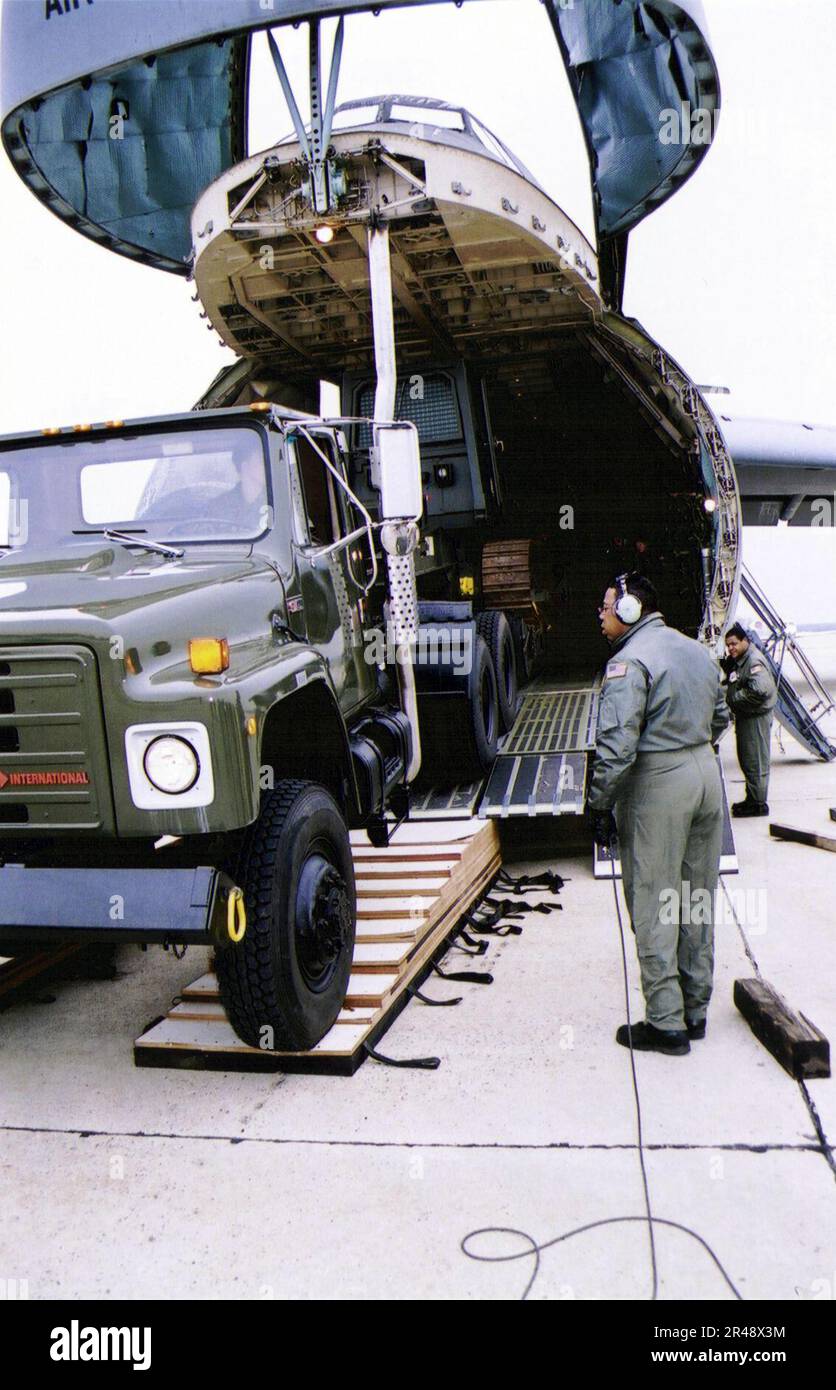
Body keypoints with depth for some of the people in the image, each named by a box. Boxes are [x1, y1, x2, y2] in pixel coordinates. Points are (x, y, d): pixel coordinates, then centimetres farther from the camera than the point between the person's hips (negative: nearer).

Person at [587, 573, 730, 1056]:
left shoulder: (630, 661, -15)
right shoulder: (698, 650, 11)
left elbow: (617, 746, -21)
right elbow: (721, 718, 20)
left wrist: (601, 805, -14)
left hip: (657, 782, -8)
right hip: (707, 773, 8)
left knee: (654, 906, 1)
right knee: (698, 898, 15)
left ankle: (667, 1023, 7)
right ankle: (696, 1011, 26)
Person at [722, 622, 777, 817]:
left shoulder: (754, 661, -18)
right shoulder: (737, 661, 13)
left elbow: (760, 690, -30)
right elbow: (732, 686, 27)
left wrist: (733, 698, -19)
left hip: (756, 717, -10)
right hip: (744, 717, 10)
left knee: (755, 761, -4)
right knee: (746, 759, 17)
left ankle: (758, 803, 3)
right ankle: (752, 799, 28)